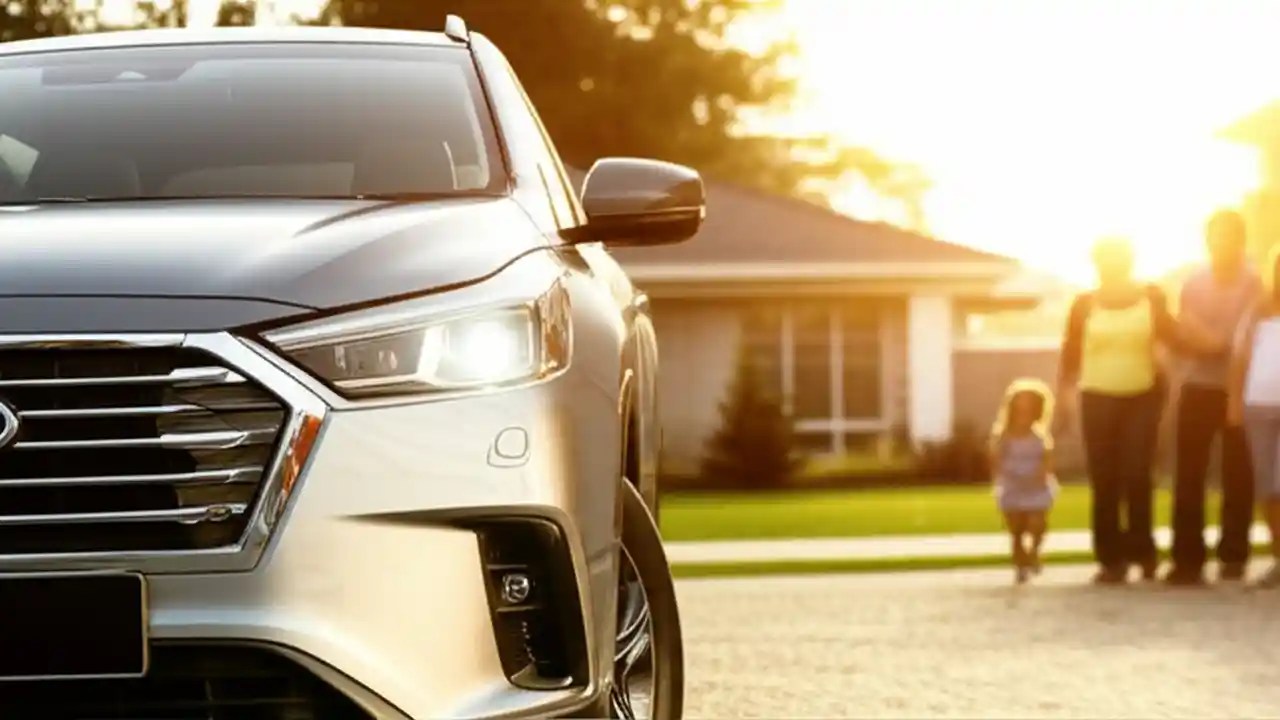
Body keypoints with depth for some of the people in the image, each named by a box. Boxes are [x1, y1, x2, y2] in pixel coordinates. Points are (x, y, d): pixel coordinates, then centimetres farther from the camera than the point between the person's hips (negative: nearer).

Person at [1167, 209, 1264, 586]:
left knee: (1236, 475, 2)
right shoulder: (1193, 284, 6)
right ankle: (1188, 558, 2)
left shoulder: (1254, 285, -4)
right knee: (1188, 476, -1)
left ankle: (1233, 556, 11)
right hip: (1198, 387, 3)